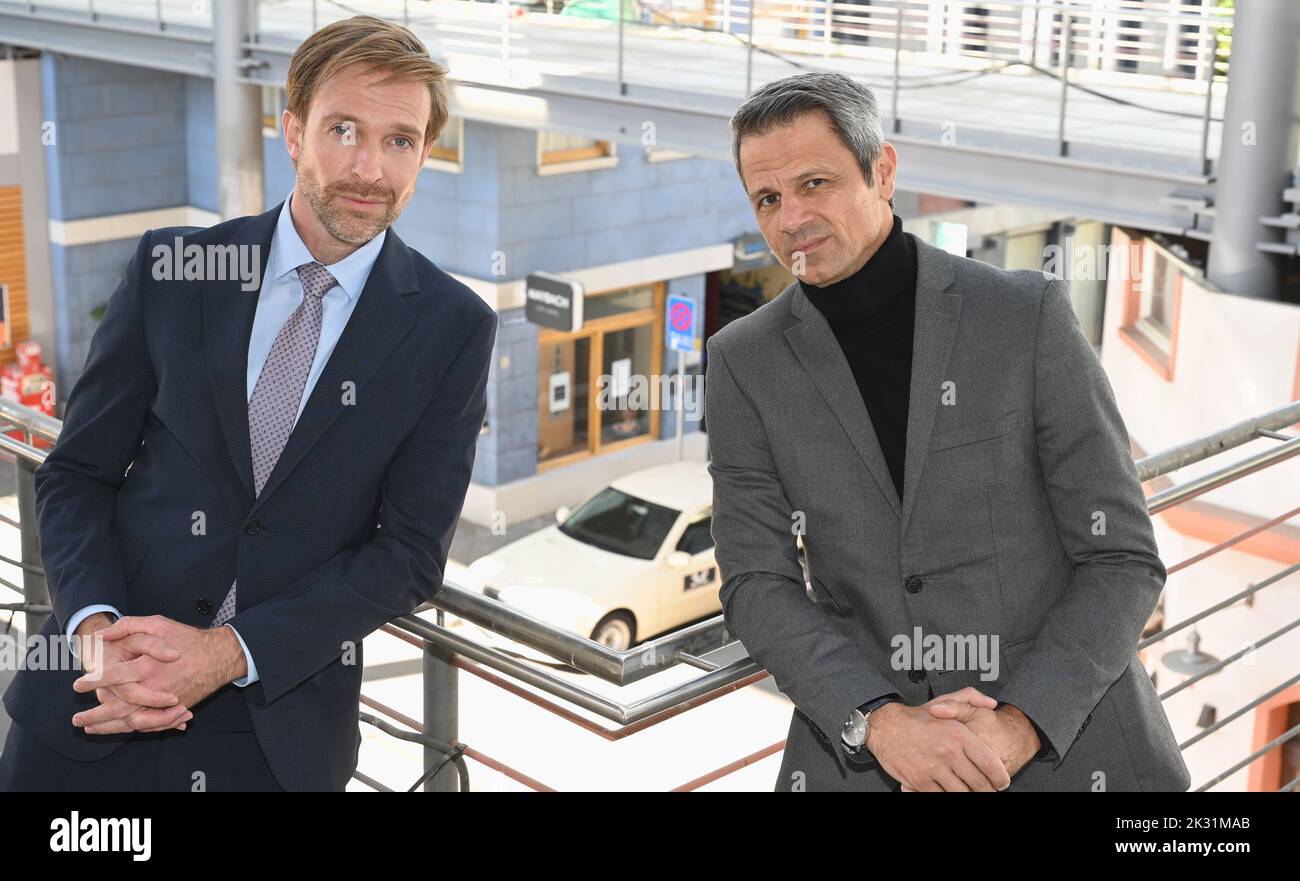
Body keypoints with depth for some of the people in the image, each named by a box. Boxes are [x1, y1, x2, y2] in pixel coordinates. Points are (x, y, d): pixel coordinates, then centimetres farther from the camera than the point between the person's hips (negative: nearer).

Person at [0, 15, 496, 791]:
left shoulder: (453, 329, -5)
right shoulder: (169, 268, -1)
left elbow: (413, 551, -7)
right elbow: (77, 472, 3)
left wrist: (230, 653, -16)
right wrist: (97, 626, -15)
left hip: (282, 731, -1)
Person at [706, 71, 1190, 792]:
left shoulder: (1028, 314, -6)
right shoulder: (743, 362, 0)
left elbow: (1122, 558, -6)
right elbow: (757, 585, -4)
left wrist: (1017, 726, -17)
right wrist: (881, 722, -19)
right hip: (861, 757, 1)